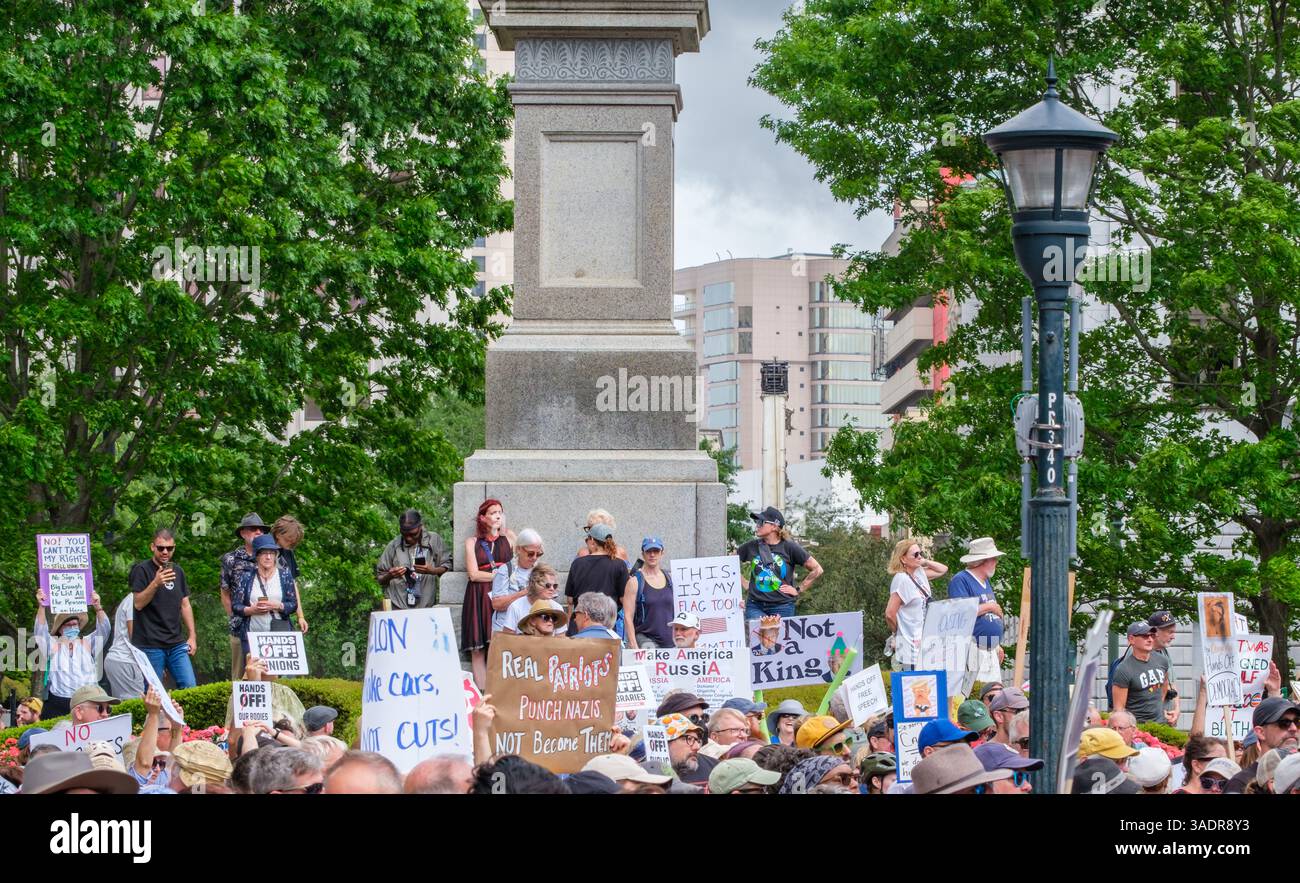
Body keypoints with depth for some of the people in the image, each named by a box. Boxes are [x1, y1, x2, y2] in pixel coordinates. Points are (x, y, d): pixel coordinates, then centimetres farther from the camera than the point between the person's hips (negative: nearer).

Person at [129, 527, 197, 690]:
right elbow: (138, 603, -11)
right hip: (150, 644, -5)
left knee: (190, 688, -4)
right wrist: (155, 583, -25)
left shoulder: (178, 571, 15)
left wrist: (192, 636, 11)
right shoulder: (142, 570, -3)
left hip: (176, 643, 5)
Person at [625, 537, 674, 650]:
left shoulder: (668, 578, 12)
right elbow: (628, 617, -6)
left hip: (668, 641, 5)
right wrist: (633, 646, -13)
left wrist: (677, 642, 13)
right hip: (645, 639, -5)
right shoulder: (635, 581, -2)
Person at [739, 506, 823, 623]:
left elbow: (817, 570, 1)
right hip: (755, 606, 2)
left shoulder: (789, 547, -3)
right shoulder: (752, 547, 6)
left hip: (782, 606, -2)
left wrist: (799, 590, 0)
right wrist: (745, 584, 12)